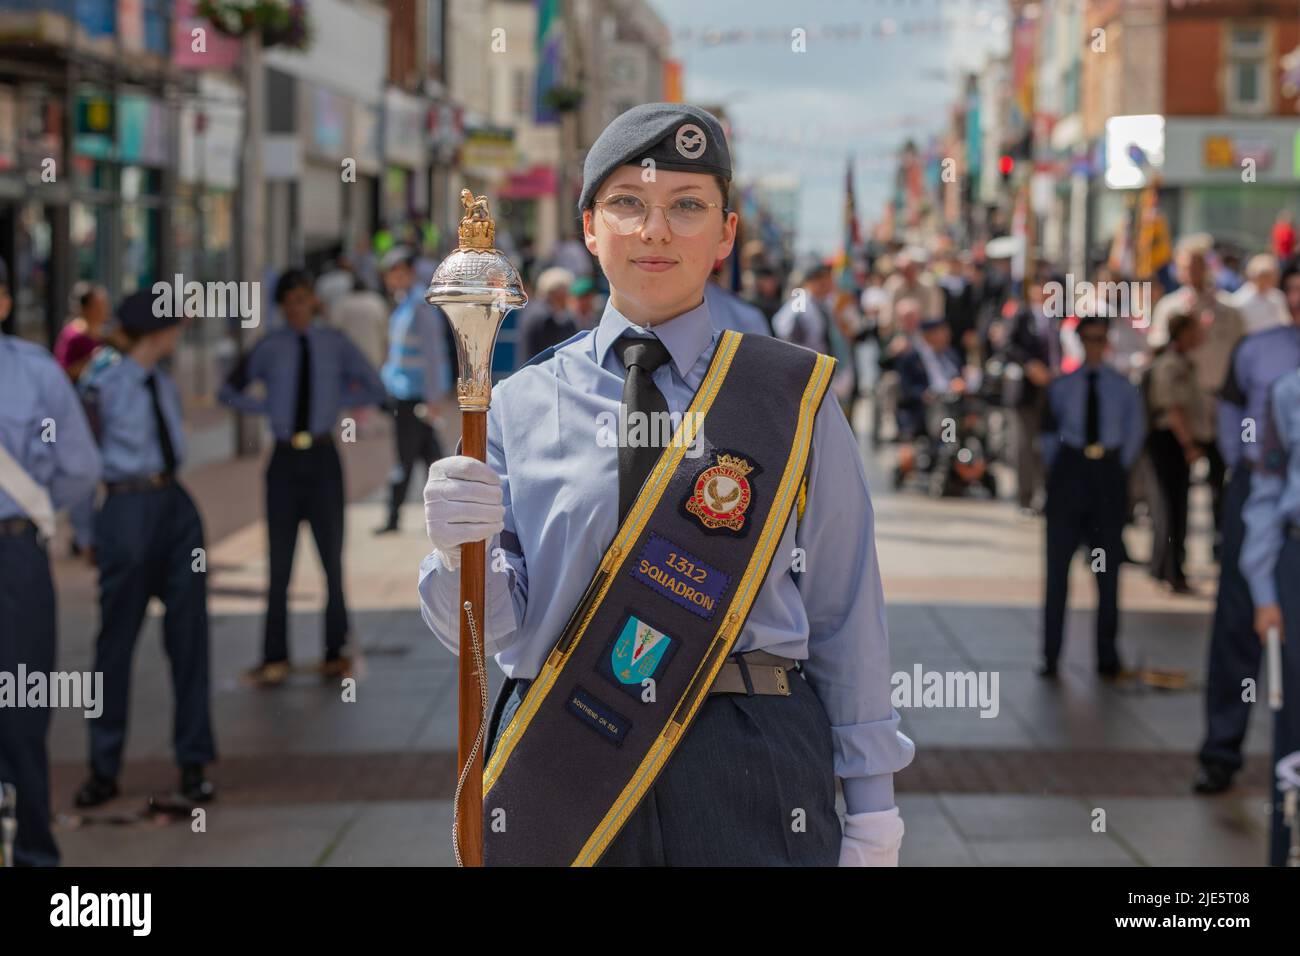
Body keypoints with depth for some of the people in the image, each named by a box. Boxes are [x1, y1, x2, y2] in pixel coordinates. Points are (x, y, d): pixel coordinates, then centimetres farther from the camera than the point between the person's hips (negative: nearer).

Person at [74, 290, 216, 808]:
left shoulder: (165, 384, 11)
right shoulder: (102, 388, -9)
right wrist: (88, 534, -8)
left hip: (176, 507, 6)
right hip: (127, 511, -6)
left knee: (189, 637, 4)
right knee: (117, 642, 3)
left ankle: (192, 764, 12)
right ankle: (104, 770, 14)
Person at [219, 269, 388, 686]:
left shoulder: (335, 343, 1)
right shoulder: (270, 347, 0)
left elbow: (375, 391, 6)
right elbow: (229, 392, 8)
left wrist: (334, 399, -2)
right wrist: (270, 407, -4)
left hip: (323, 458, 0)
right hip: (285, 459, 0)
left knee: (332, 558, 7)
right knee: (280, 561, 4)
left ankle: (336, 654, 18)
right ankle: (275, 660, 11)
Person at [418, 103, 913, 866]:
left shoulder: (792, 396, 4)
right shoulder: (521, 406, 5)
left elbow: (846, 608, 5)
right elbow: (495, 631, 3)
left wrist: (872, 803, 6)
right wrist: (462, 552, -19)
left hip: (749, 772, -1)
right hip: (560, 767, 1)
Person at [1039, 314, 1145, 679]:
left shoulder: (1122, 387, 2)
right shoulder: (1063, 386, 2)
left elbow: (1135, 430, 12)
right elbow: (1049, 432, 9)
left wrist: (1120, 467, 5)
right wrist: (1057, 469, 2)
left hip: (1108, 476, 0)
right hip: (1069, 475, 0)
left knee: (1108, 569, 6)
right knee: (1058, 565, 1)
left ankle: (1107, 657, 13)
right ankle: (1051, 655, 6)